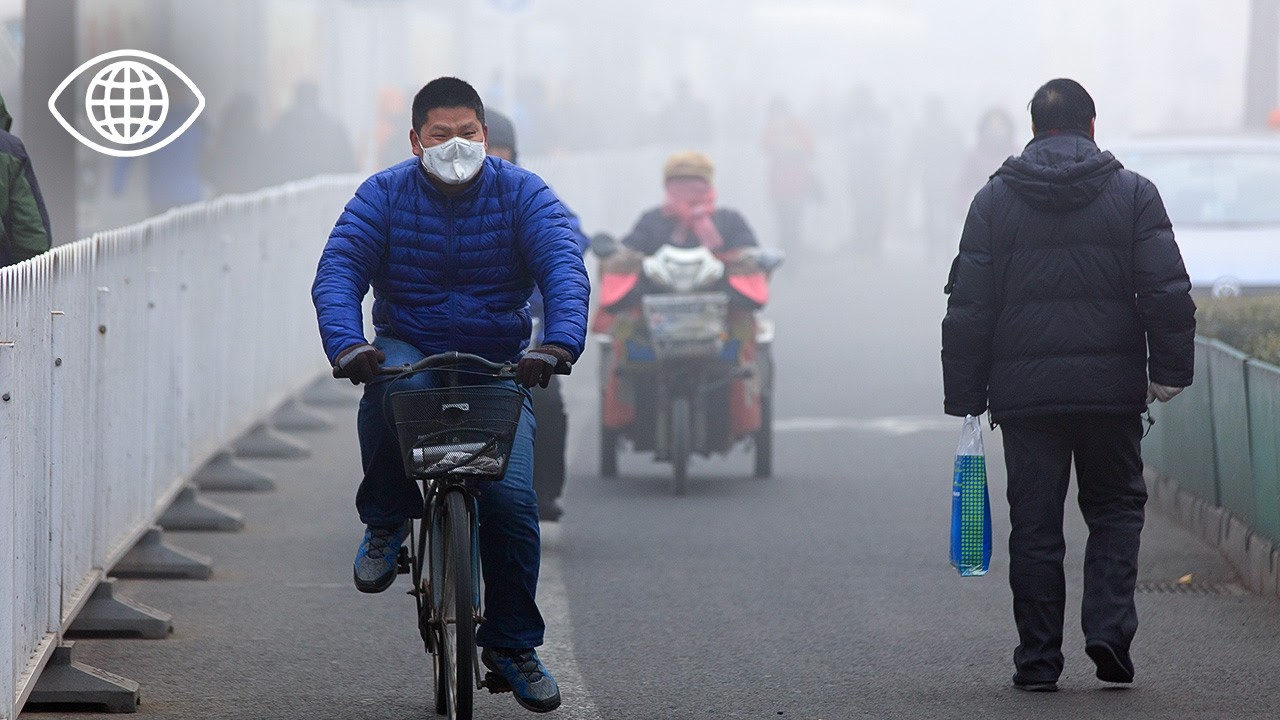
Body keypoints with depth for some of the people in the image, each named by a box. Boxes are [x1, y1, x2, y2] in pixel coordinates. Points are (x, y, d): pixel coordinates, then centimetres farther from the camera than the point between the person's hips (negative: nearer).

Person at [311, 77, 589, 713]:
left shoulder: (522, 195, -3)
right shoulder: (384, 195, -2)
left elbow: (564, 269, -16)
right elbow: (338, 270, -14)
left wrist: (558, 345, -37)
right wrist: (347, 345, -35)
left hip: (499, 367, 0)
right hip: (409, 350, 0)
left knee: (511, 498, -18)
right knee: (386, 388, -38)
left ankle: (512, 643, 4)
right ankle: (386, 521, -10)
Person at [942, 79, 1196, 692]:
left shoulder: (994, 200, 4)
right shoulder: (1132, 193, 2)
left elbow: (968, 308, 2)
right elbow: (1168, 291, -5)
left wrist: (965, 398, 7)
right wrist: (1170, 369, 2)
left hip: (1025, 390, 0)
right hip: (1112, 388, 0)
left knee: (1034, 525, 5)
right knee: (1116, 506, 15)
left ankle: (1038, 660, 4)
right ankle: (1108, 627, -2)